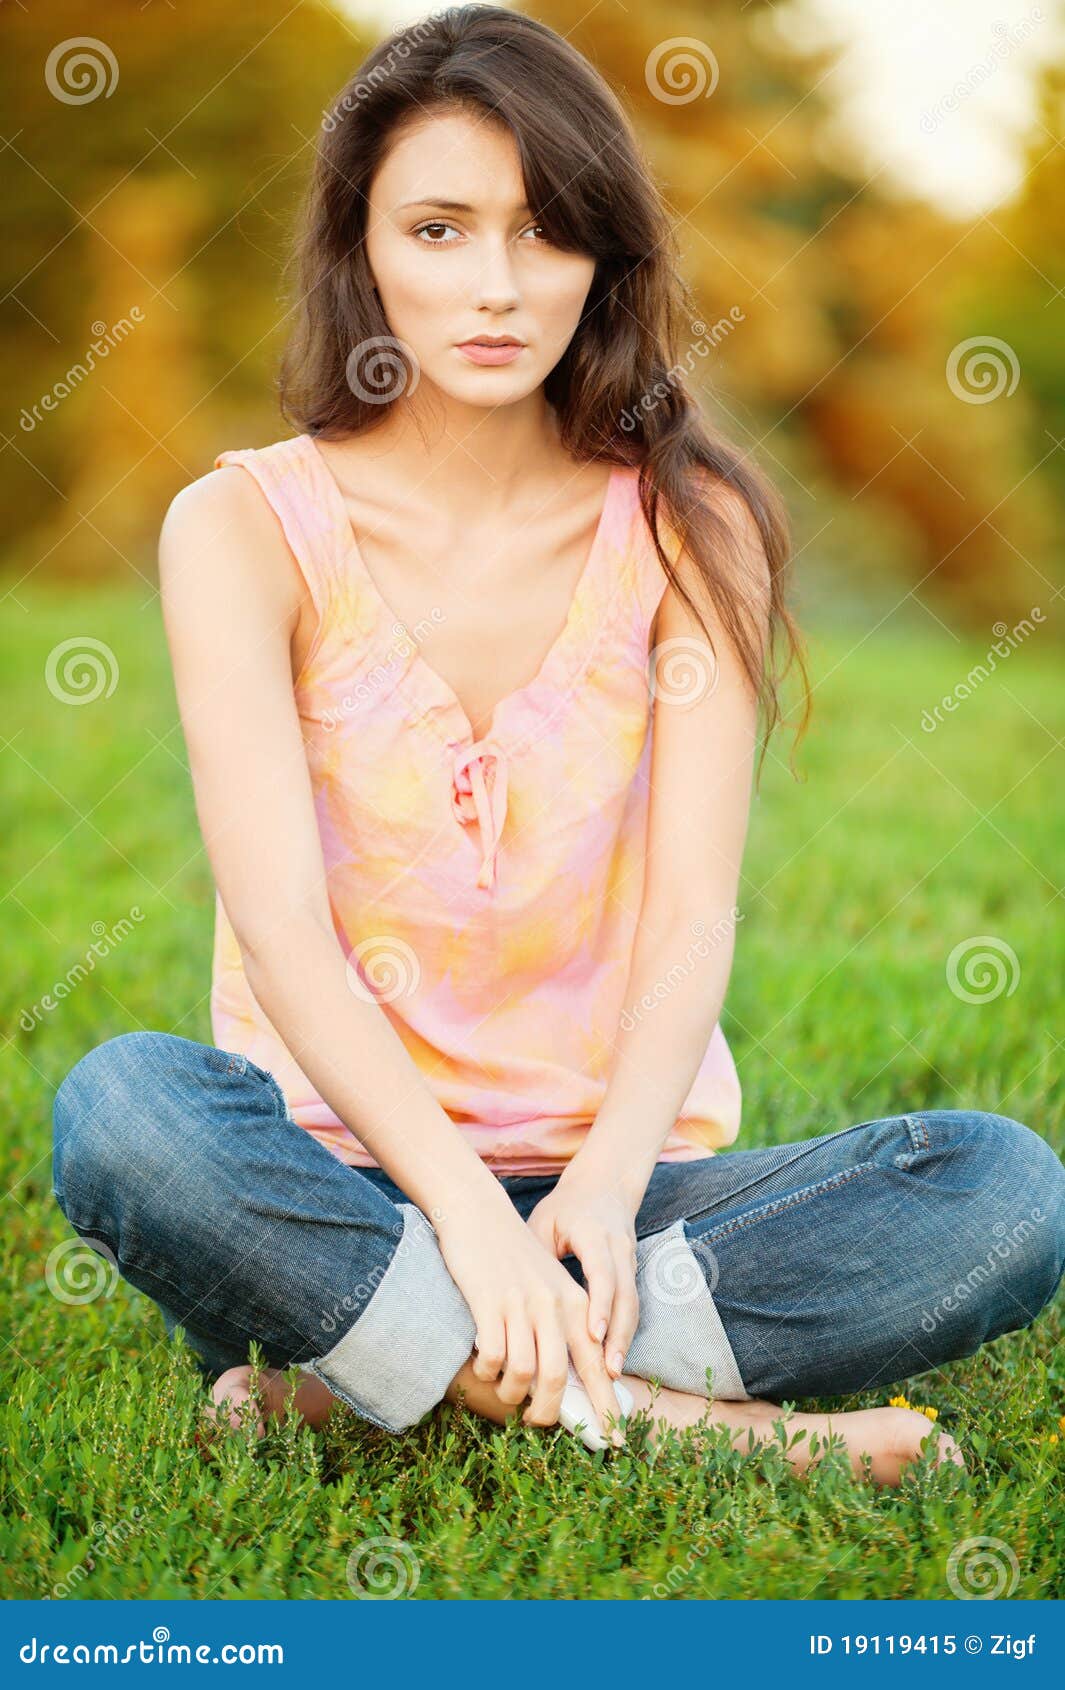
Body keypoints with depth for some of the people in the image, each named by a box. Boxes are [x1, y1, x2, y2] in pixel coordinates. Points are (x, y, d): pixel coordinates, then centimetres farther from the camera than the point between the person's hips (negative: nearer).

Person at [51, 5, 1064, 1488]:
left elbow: (694, 909, -7)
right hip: (342, 1169, -2)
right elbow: (279, 919, -14)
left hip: (622, 1176, 2)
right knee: (124, 1105, -33)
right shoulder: (246, 528, -2)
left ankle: (361, 1378, -22)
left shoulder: (688, 526, 2)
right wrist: (467, 1207, -28)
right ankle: (667, 1412, -27)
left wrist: (606, 1190, -25)